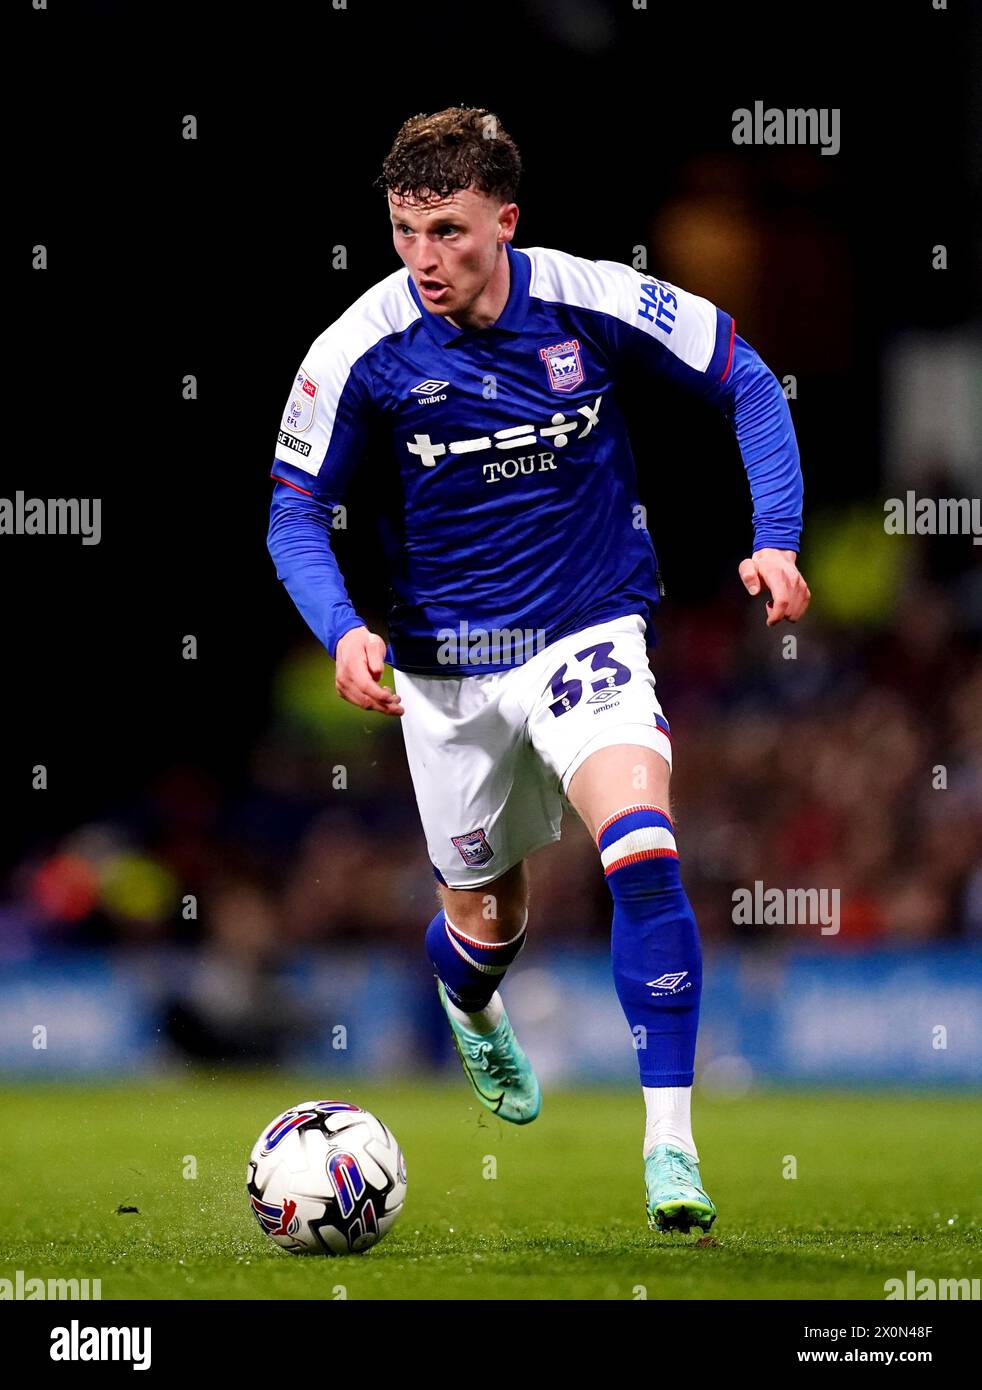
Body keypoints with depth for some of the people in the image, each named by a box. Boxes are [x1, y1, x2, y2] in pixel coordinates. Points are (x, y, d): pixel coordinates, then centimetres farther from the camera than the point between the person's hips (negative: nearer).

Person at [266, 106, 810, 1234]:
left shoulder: (591, 303, -15)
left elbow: (745, 380, -1)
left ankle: (670, 1143, -20)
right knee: (486, 916, 14)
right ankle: (470, 1011, 54)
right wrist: (342, 630, -24)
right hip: (447, 667, 1)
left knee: (642, 850, -26)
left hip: (589, 633, -1)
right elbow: (295, 511, -5)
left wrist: (775, 539, -11)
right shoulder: (362, 350, -15)